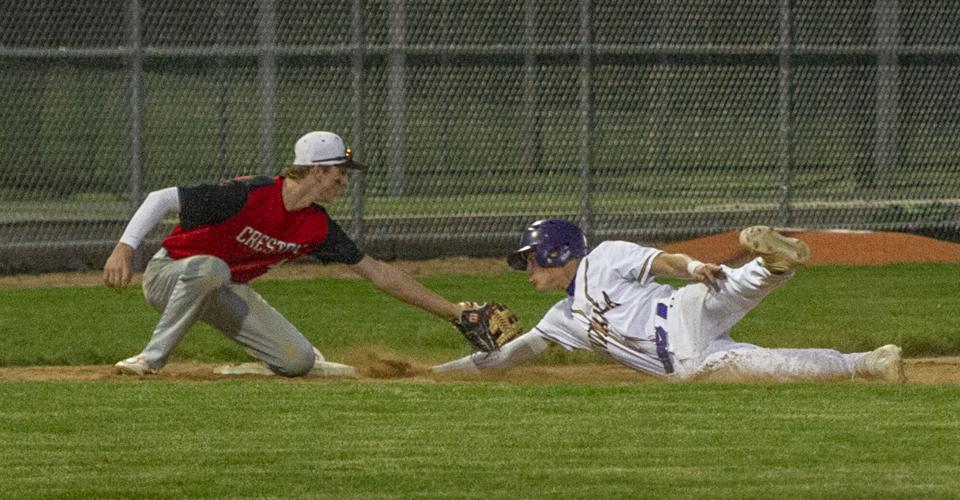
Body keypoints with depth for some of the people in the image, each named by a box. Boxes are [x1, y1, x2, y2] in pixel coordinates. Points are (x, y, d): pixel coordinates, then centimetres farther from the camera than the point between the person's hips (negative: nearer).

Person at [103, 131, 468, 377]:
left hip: (228, 292, 6)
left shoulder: (317, 226, -6)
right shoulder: (248, 196, -28)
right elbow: (162, 199, -27)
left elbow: (378, 273, 1)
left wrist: (450, 311, 0)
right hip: (168, 276, -6)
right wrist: (124, 249, -39)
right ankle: (151, 361, -33)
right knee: (211, 267, -42)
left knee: (300, 361, -9)